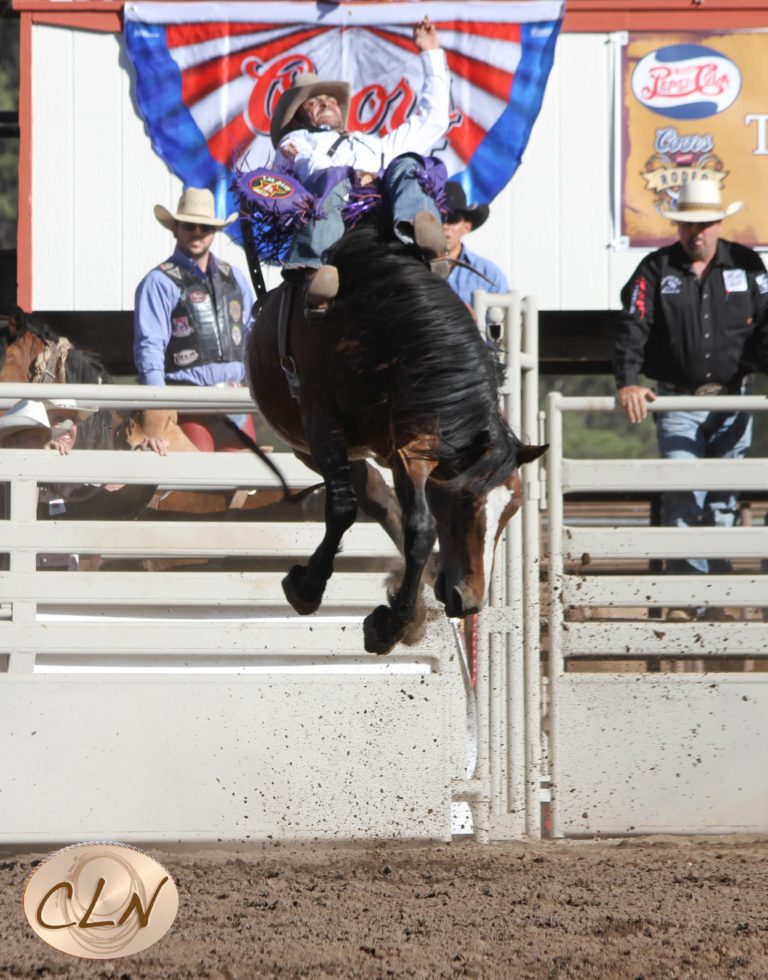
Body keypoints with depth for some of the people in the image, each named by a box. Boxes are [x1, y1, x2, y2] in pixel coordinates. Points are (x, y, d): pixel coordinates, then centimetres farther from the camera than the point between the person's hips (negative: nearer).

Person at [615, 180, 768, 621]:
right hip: (677, 400, -2)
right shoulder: (656, 270, 0)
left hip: (731, 400, 2)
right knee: (683, 493, -13)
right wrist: (628, 382, -23)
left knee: (723, 500, 8)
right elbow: (633, 328, -9)